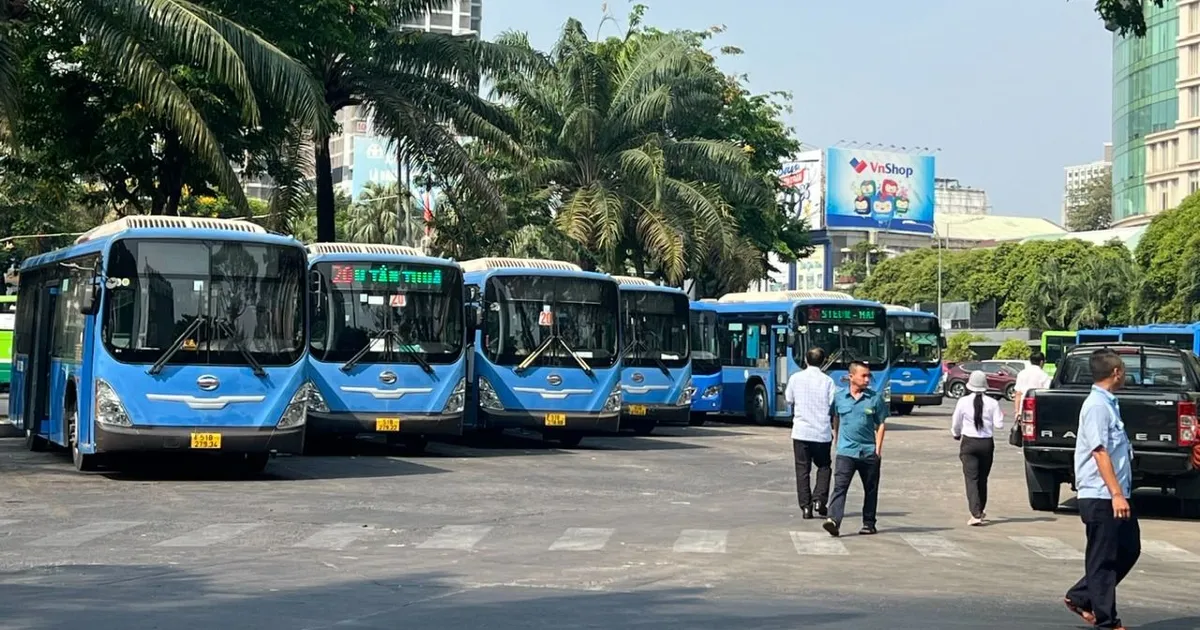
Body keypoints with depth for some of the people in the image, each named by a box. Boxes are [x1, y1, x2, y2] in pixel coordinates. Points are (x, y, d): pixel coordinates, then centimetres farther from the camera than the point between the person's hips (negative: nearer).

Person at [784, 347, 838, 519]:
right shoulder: (827, 381, -5)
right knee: (824, 466, 16)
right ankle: (819, 499, 1)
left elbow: (789, 400, 11)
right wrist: (836, 430, 9)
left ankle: (805, 507, 2)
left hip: (800, 432, 1)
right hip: (822, 432, 0)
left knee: (802, 469, 6)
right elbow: (834, 408, -5)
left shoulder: (795, 378, -2)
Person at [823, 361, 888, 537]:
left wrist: (878, 448, -3)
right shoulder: (839, 397, 4)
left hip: (869, 452, 1)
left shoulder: (875, 397, 1)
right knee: (840, 487, -14)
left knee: (871, 489, 10)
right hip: (845, 451, -1)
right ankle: (834, 521, -24)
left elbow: (881, 424, 4)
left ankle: (869, 523, 22)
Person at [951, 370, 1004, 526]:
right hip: (987, 443, 2)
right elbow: (999, 425, -7)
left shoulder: (963, 402, -6)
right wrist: (1001, 415, 15)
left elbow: (955, 425, 3)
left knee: (971, 478, -5)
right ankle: (980, 511, 30)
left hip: (969, 442, -2)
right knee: (983, 478, 17)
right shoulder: (992, 403, -4)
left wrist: (957, 435, 24)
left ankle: (976, 514, -17)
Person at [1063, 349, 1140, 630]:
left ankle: (1080, 597, 21)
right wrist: (1116, 494, -25)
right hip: (1101, 497, -10)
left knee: (1129, 549, 15)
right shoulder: (1097, 406, -15)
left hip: (1115, 495, 10)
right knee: (1103, 559, -1)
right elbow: (1099, 452, -22)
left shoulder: (1108, 404, 15)